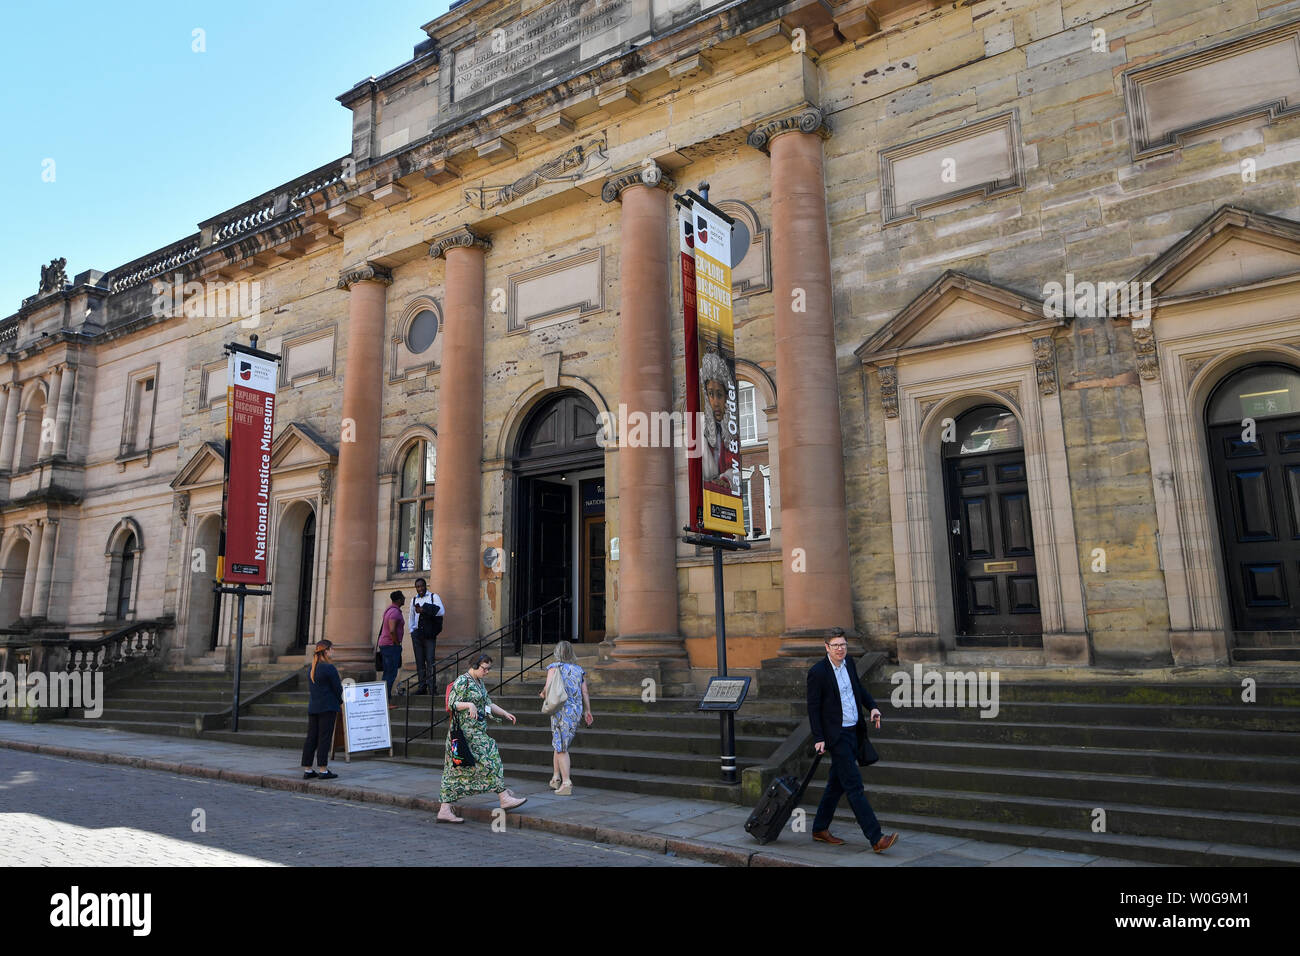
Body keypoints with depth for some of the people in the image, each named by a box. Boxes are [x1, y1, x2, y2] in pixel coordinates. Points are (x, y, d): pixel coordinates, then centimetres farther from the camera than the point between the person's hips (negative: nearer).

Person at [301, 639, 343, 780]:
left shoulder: (311, 669, 11)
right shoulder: (329, 668, -14)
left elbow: (311, 688, 14)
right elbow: (337, 688, -11)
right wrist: (340, 702, 9)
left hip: (312, 707, 7)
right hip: (327, 708, -7)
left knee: (311, 738, 10)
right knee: (324, 738, -3)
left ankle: (307, 770, 15)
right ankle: (323, 770, 0)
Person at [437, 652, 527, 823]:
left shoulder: (479, 682, 16)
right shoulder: (462, 681, -13)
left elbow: (487, 703, 22)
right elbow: (452, 703, -17)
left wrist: (505, 713, 13)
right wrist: (469, 704, -33)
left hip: (477, 731, 9)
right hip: (466, 731, -9)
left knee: (456, 771, 7)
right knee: (489, 759, -5)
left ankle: (444, 810, 9)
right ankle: (505, 798, 3)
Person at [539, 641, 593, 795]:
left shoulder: (554, 667, -2)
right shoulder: (579, 670, 11)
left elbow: (548, 687, -13)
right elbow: (584, 693, 5)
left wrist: (544, 695, 9)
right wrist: (587, 712, 9)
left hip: (560, 710, -5)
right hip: (576, 711, 5)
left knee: (561, 748, 0)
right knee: (559, 744, 20)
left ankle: (566, 783, -4)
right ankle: (555, 778, 22)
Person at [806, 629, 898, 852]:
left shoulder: (849, 663, 7)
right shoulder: (817, 672, -14)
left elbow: (858, 687, 23)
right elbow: (813, 707, -11)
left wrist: (872, 706, 6)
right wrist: (818, 738, -14)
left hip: (854, 731, 8)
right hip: (837, 735, -8)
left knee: (837, 784, 15)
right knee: (854, 786, -8)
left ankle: (820, 829, 27)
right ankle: (876, 838, -7)